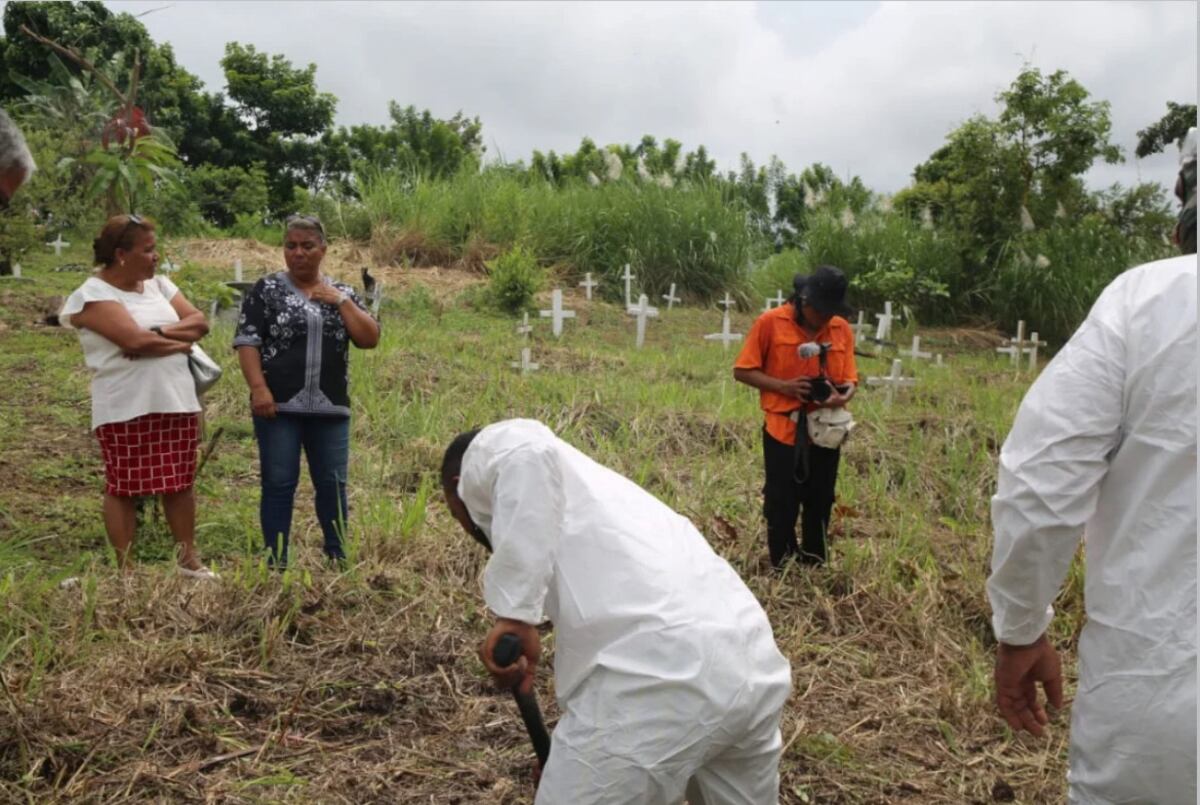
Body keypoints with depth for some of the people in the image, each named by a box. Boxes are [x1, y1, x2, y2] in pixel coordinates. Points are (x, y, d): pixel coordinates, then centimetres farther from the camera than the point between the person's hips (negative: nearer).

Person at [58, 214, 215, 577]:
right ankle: (125, 570, 14)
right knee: (123, 488, 4)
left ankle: (189, 560, 23)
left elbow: (199, 322, 2)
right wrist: (179, 342, -7)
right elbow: (135, 340, -22)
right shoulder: (93, 295, -10)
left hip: (177, 402, 6)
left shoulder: (159, 285, 12)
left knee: (180, 483, 12)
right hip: (125, 409, -6)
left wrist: (160, 334, -15)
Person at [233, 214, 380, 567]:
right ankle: (276, 563, 9)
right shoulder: (267, 289, 3)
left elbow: (370, 339, 2)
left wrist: (340, 301, -5)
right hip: (280, 405, -3)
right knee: (279, 484, 0)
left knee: (332, 484, 7)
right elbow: (246, 341, -3)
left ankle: (338, 558, 18)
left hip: (330, 407, 3)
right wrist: (258, 388, -14)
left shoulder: (342, 292, 11)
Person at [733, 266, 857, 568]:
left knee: (820, 504, 14)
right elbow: (743, 371, -6)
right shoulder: (770, 322, -9)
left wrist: (844, 395, -16)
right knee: (781, 506, 6)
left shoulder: (842, 329, 2)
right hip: (783, 430, -3)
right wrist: (784, 386, -20)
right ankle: (783, 570, 21)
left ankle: (814, 567, 30)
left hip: (825, 431, 4)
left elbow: (849, 376, 7)